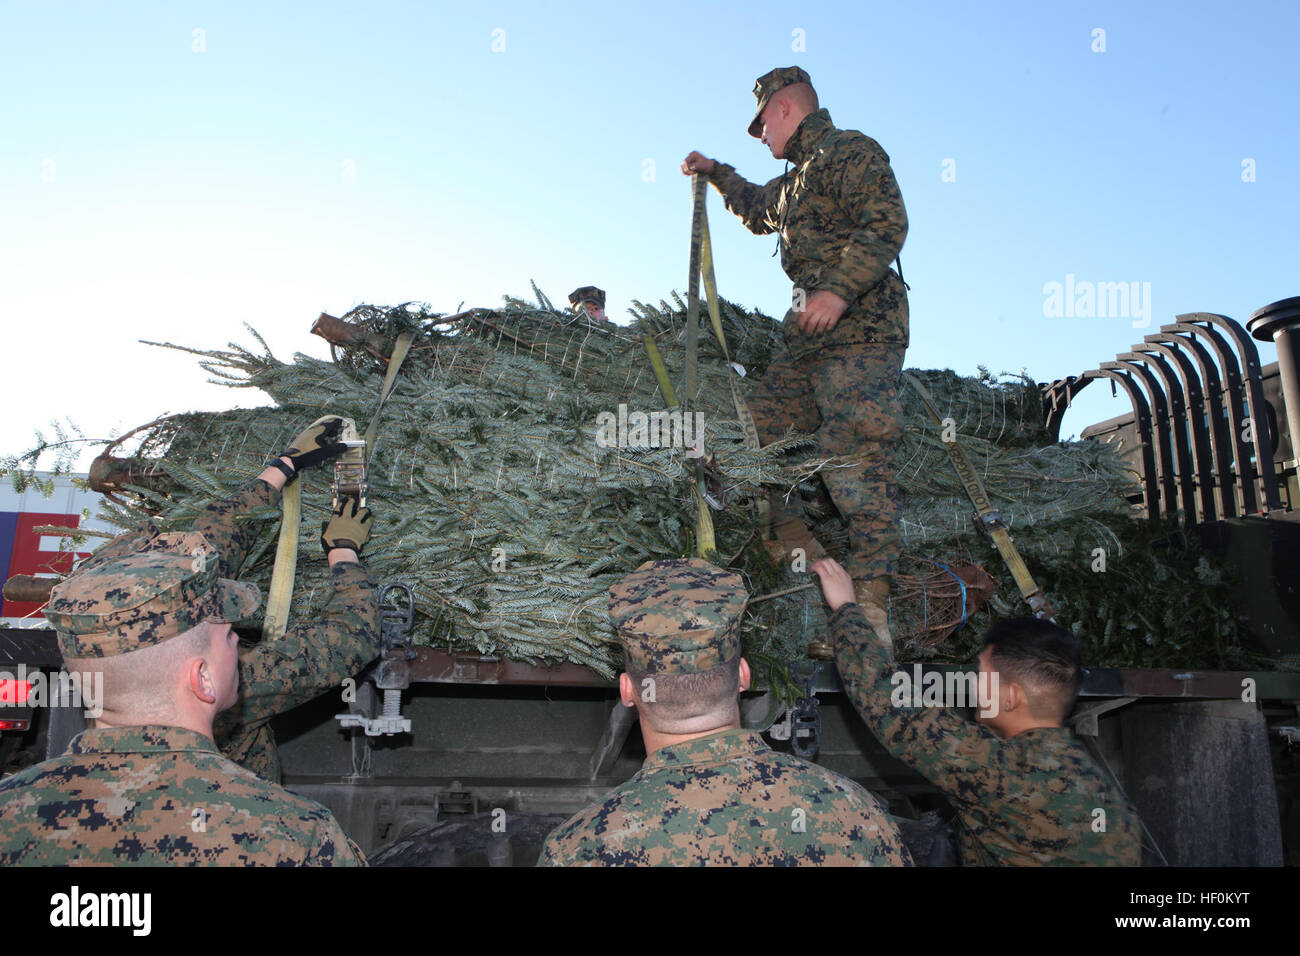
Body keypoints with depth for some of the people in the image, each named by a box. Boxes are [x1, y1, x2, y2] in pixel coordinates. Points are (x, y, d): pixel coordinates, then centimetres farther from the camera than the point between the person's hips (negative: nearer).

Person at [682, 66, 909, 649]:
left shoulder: (852, 152, -1)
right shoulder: (795, 179, 28)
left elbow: (886, 226, -17)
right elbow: (759, 211, 51)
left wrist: (840, 290, -26)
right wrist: (716, 174, 49)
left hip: (859, 327, -10)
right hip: (807, 336, 10)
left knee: (854, 455, -17)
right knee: (758, 435, 4)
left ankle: (871, 599, -17)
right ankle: (810, 559, 8)